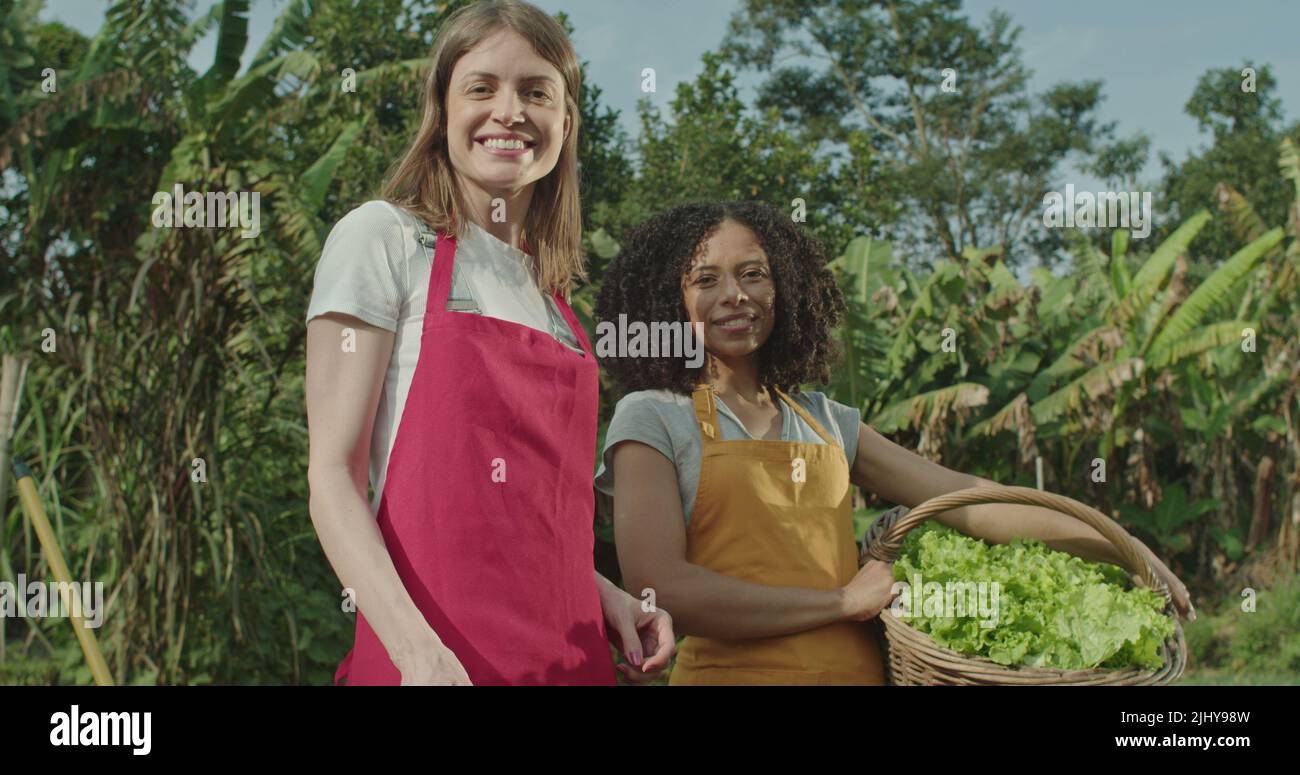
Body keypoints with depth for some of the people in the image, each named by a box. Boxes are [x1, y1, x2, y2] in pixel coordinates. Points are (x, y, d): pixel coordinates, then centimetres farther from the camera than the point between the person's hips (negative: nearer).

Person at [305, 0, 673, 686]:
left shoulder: (550, 294, 15)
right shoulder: (384, 237, -2)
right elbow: (332, 474, -9)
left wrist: (605, 598, 5)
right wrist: (416, 648, -21)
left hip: (568, 652, 6)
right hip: (434, 655, -6)